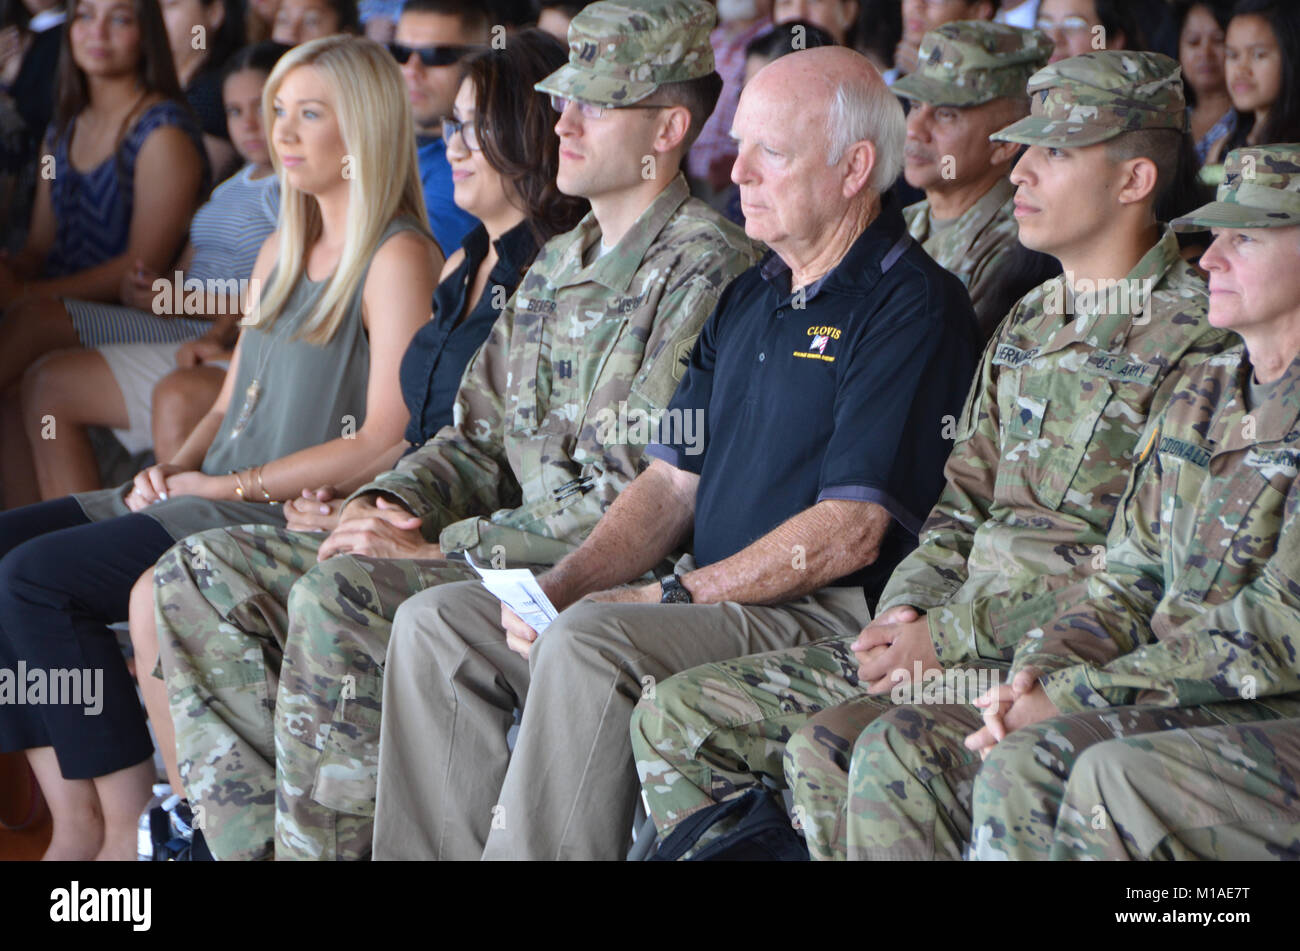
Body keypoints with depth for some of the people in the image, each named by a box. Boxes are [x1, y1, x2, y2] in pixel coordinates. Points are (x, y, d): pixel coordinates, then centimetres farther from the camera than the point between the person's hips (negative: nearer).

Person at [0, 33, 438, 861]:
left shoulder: (397, 258, -8)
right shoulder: (281, 252, 20)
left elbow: (385, 442, -16)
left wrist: (235, 484, -14)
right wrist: (176, 466, 3)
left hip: (298, 514, -9)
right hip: (209, 496, 9)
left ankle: (129, 825, -13)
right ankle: (77, 826, -10)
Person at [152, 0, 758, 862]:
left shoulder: (704, 272, -12)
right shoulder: (560, 264, 19)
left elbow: (647, 496, -20)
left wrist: (442, 549, -18)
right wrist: (386, 502, 0)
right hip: (510, 553, 10)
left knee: (339, 598, -32)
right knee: (206, 573, -1)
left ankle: (316, 841, -21)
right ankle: (262, 839, -6)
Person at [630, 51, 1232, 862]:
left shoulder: (1196, 335, -10)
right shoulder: (1029, 323, 18)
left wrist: (953, 635, -16)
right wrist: (909, 609, 0)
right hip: (953, 640, 9)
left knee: (832, 750, -31)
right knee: (678, 718, -1)